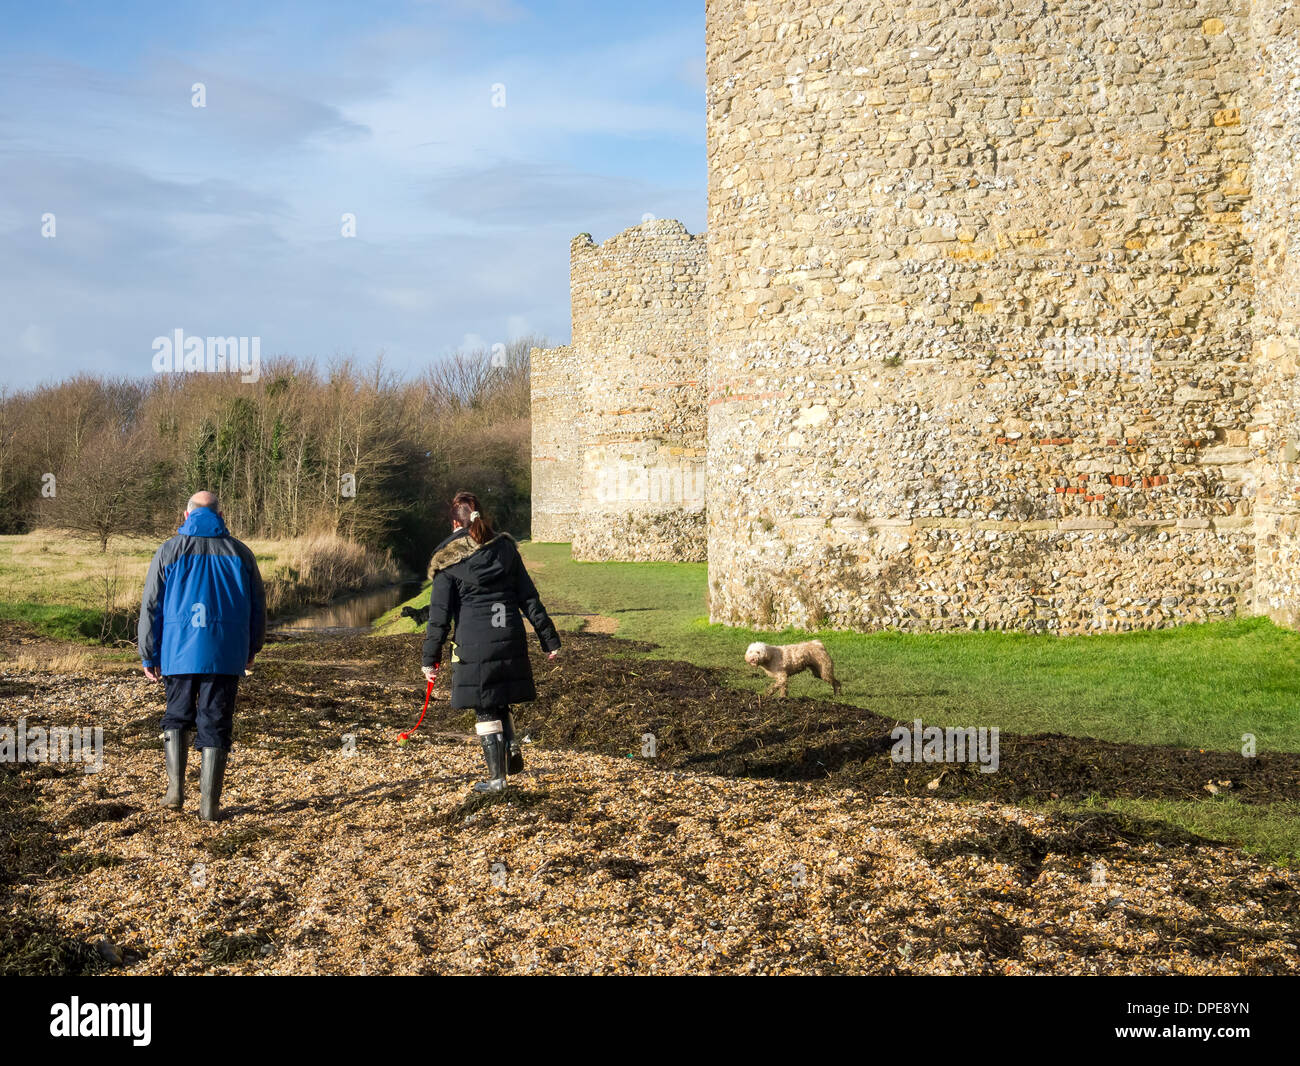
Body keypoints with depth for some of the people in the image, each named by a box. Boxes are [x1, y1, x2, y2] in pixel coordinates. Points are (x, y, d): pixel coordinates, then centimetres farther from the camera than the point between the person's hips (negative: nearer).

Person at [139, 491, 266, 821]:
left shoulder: (169, 552, 1)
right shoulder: (240, 553, 5)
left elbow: (151, 607, 2)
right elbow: (257, 605, 12)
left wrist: (148, 656, 9)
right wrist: (251, 649, 24)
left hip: (179, 653, 0)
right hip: (225, 656, 0)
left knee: (176, 718, 19)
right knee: (215, 726, 4)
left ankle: (175, 788, 6)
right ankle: (209, 803, 4)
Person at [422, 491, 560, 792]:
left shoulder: (448, 559, -3)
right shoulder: (505, 548, 7)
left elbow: (440, 614, -3)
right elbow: (529, 597, 8)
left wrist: (431, 658, 3)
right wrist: (549, 639, 12)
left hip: (475, 644, -4)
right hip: (511, 640, 4)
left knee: (485, 710, 5)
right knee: (500, 703, 22)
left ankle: (496, 777, 9)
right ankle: (513, 752, 9)